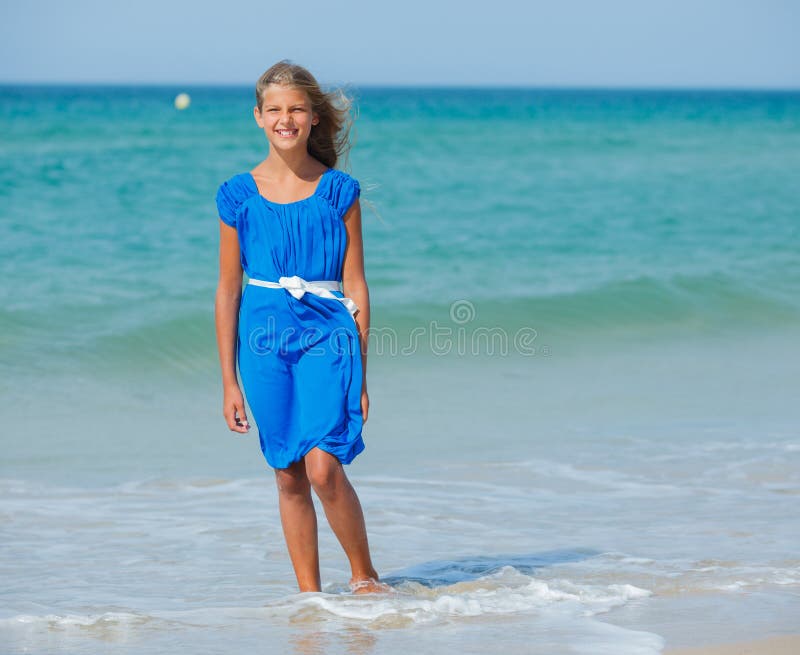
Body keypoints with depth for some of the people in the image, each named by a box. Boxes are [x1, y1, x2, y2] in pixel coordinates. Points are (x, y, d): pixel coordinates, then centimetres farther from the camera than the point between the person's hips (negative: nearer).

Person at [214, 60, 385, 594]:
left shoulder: (339, 191, 2)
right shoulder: (239, 195, 5)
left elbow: (355, 285, 3)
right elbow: (228, 291, 8)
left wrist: (362, 372, 0)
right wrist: (229, 380, 7)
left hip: (327, 334, -2)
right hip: (264, 336, 2)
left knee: (323, 467, -15)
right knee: (289, 475, 6)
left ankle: (365, 577, 3)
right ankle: (309, 592, 16)